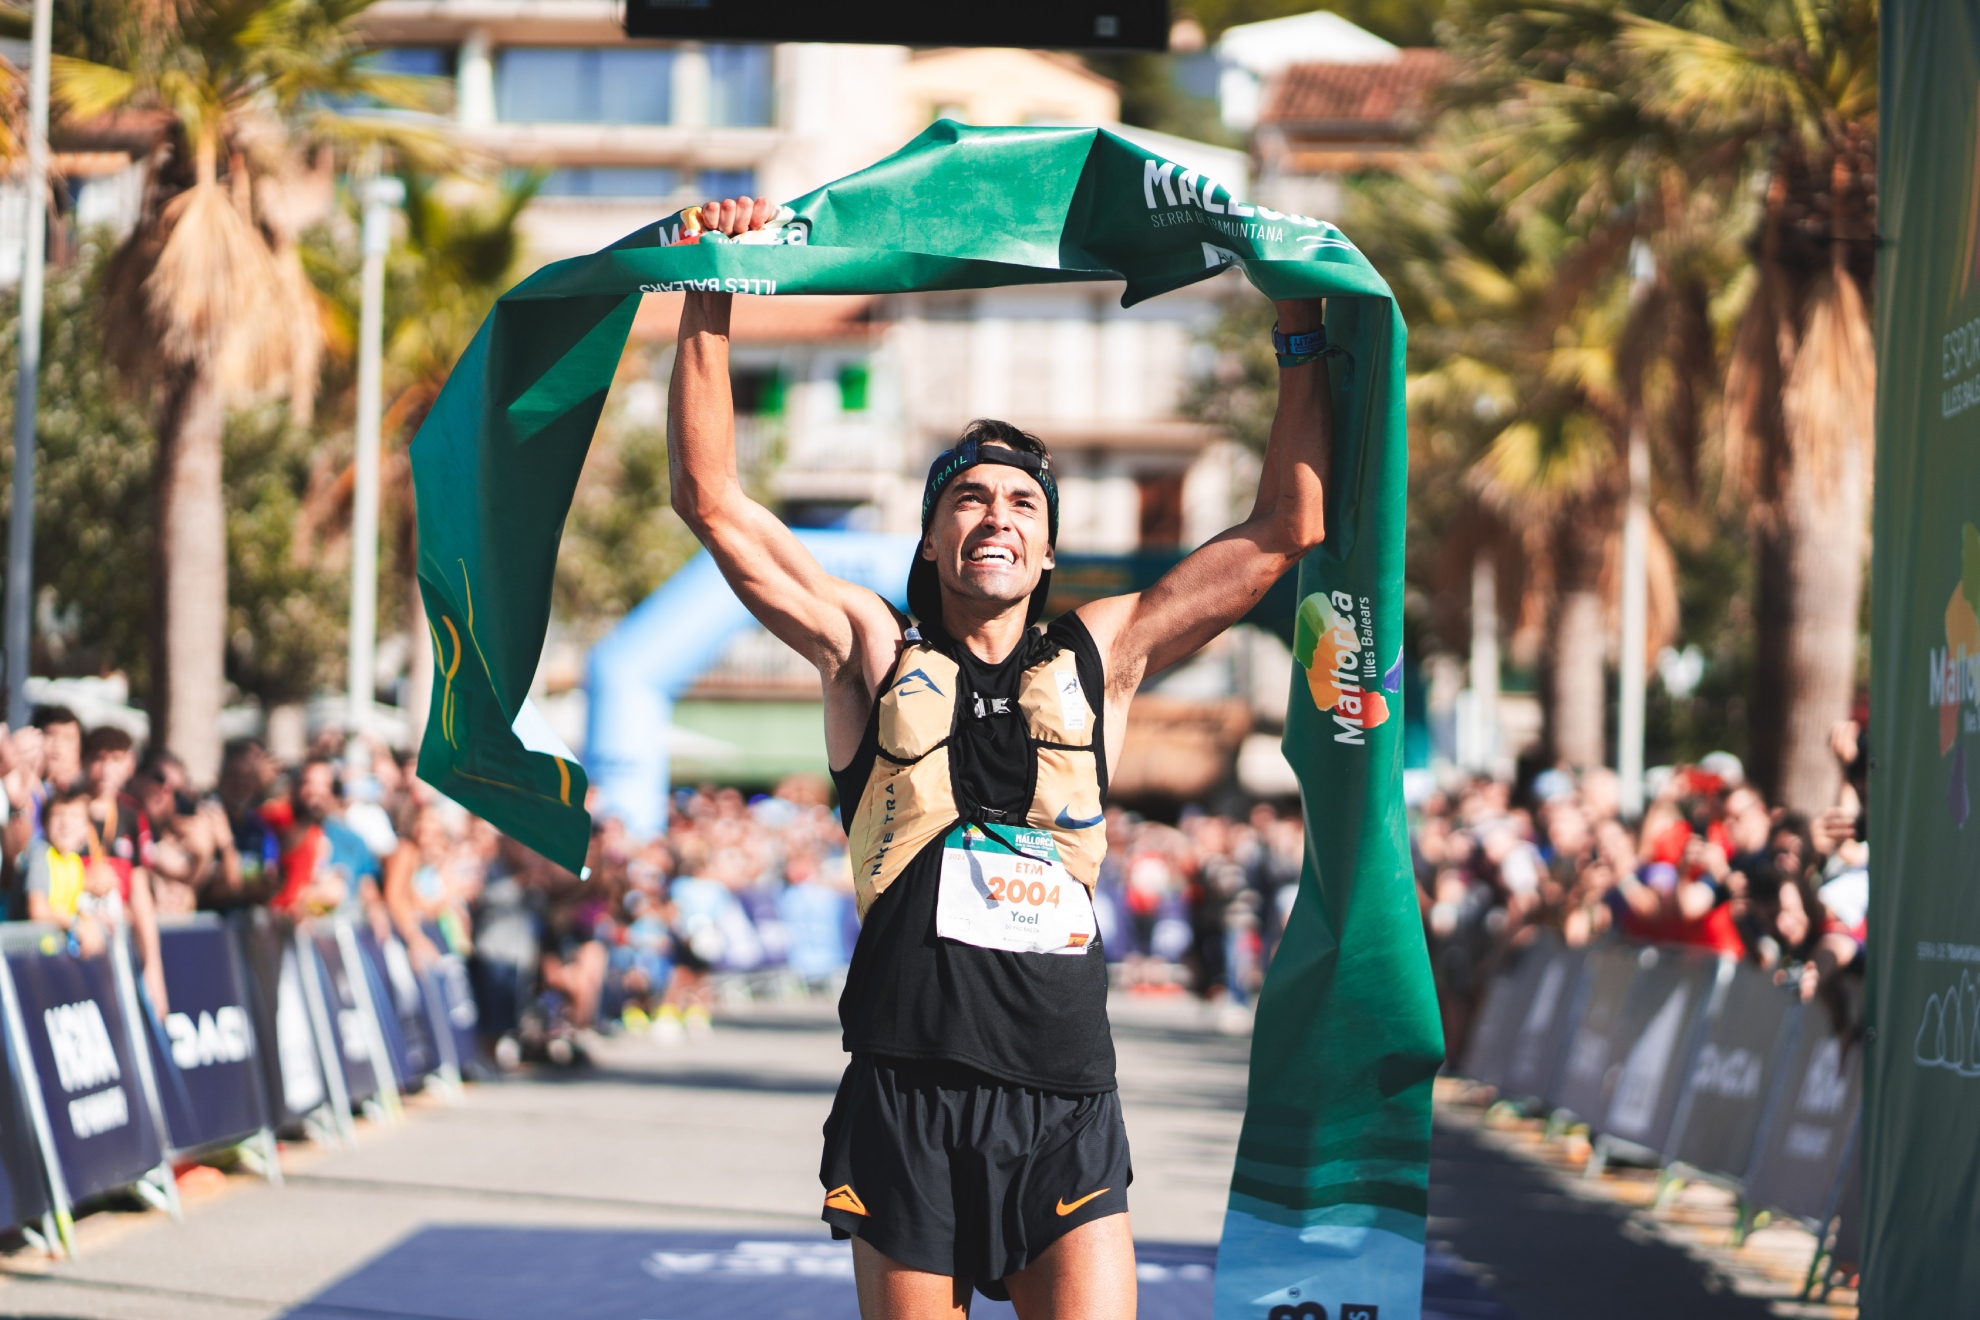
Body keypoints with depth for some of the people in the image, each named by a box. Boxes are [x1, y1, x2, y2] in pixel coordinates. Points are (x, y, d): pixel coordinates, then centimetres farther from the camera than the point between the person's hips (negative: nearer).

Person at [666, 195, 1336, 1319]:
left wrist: (1302, 333, 15)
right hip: (909, 1095, -1)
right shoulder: (874, 654, 10)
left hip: (1067, 1110, 1)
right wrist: (711, 299, 1)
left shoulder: (1100, 657, 13)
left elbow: (1287, 528, 15)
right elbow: (713, 499, 5)